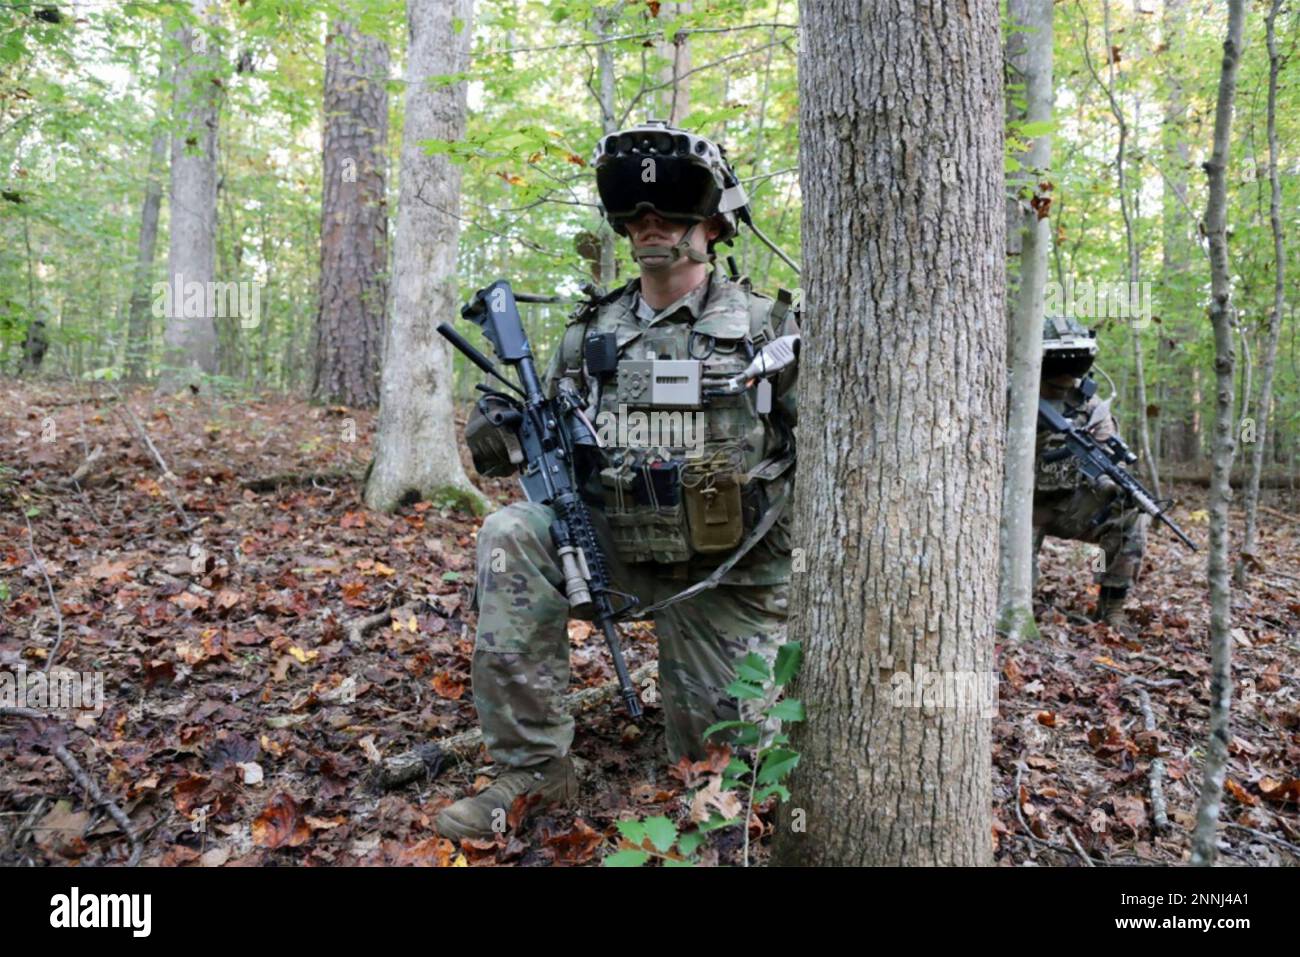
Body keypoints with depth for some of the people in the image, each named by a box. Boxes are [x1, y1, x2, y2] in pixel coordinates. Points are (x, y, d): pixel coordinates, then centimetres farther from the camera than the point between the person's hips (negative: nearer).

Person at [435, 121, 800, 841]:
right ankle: (534, 771, -15)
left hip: (728, 573, -2)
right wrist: (495, 437, -13)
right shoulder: (591, 332, 5)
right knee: (510, 537, -25)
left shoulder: (764, 325, -5)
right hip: (614, 545, 3)